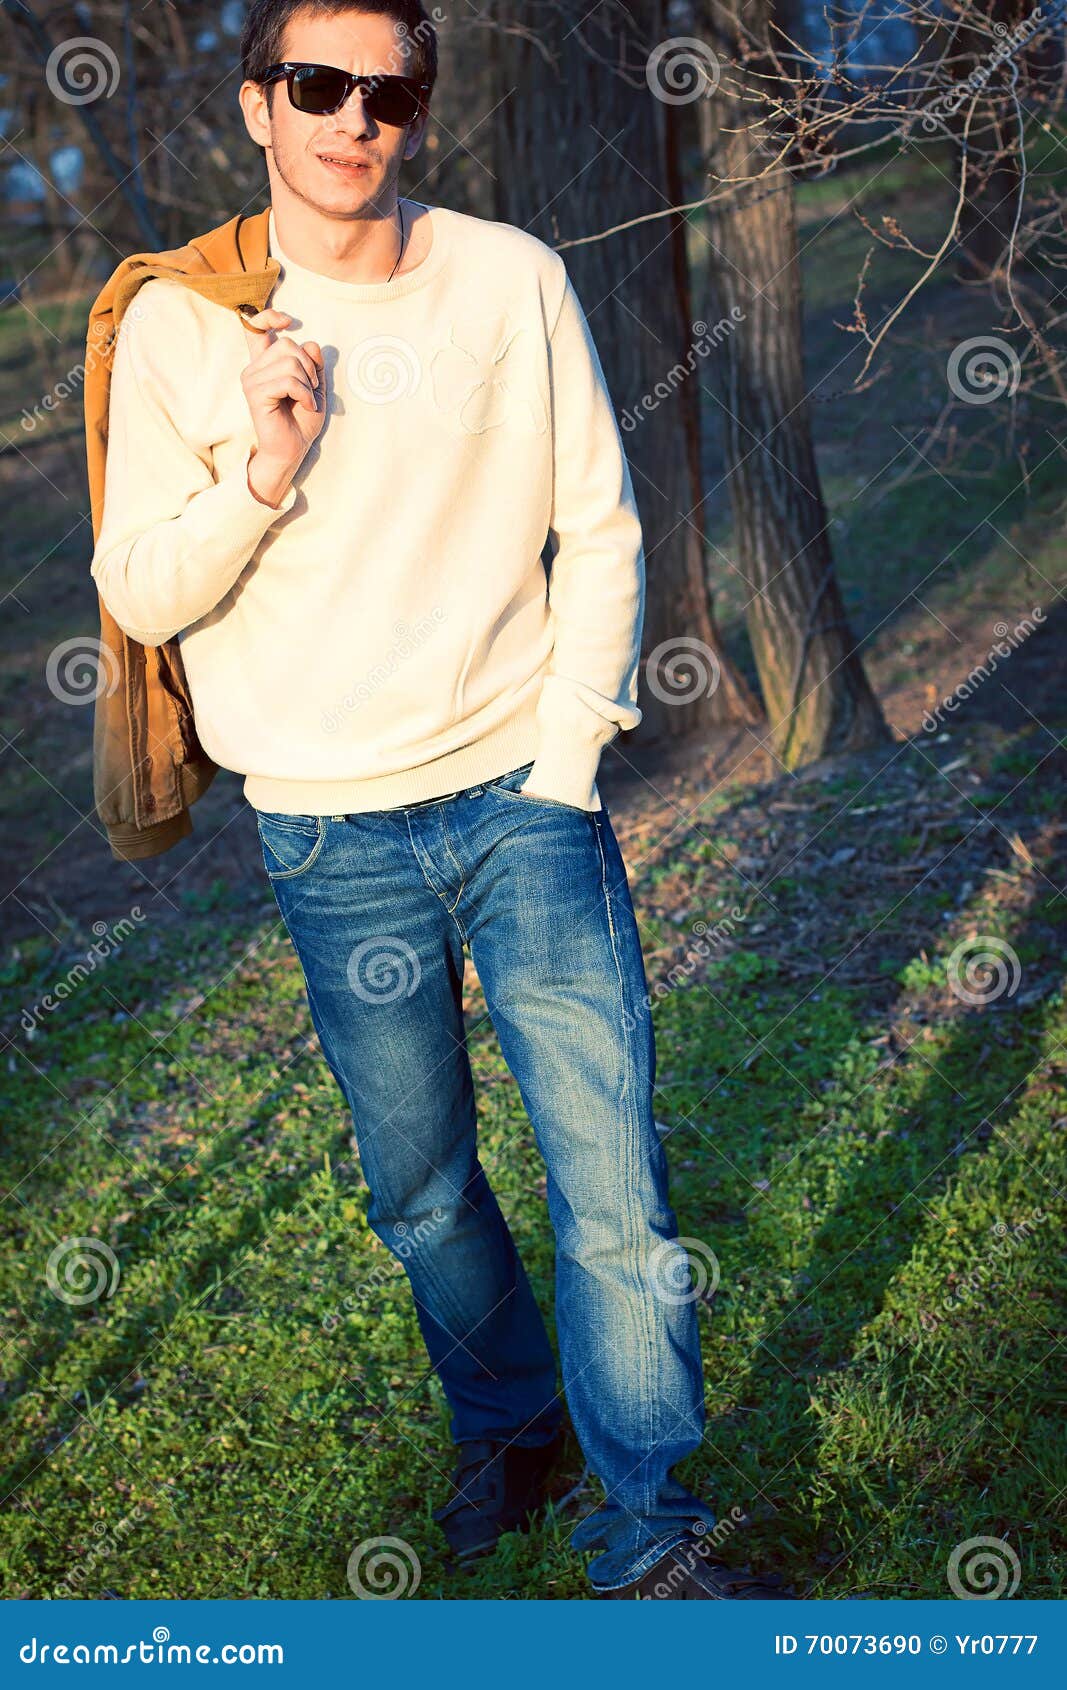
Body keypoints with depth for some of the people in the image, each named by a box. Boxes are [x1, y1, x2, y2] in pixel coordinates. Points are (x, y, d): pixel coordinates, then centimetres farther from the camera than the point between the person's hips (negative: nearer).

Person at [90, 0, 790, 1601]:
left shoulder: (512, 281, 1)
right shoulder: (178, 325, 0)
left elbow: (599, 531, 4)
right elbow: (138, 595, 1)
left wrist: (567, 772, -4)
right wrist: (262, 474, -17)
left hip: (524, 797, 0)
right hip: (332, 838, 1)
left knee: (615, 1182, -3)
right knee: (423, 1190, 13)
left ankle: (651, 1533, 13)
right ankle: (506, 1425, 38)